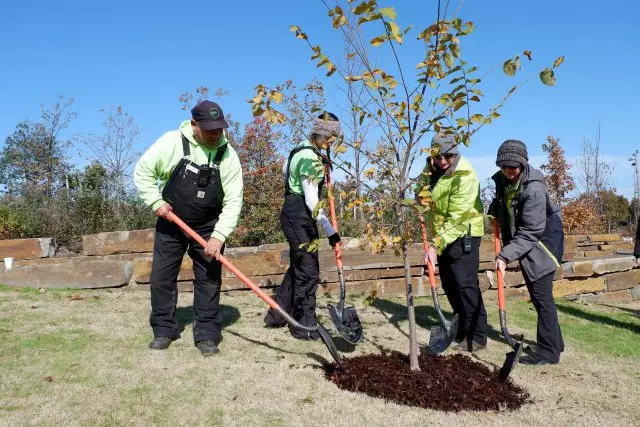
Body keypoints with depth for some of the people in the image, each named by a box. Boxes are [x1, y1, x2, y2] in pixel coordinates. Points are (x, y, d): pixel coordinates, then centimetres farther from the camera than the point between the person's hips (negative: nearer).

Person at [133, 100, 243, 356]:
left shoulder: (228, 155, -14)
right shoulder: (171, 142, -16)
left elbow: (233, 201, -16)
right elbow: (143, 171, -5)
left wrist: (219, 235, -25)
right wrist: (156, 202, -15)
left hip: (207, 227, 0)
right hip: (170, 223, 0)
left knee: (209, 280, 0)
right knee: (161, 277, 6)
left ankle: (207, 334, 12)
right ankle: (164, 329, 23)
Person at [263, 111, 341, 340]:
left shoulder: (302, 148, 9)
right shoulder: (311, 160, -21)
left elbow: (285, 169, 28)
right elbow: (312, 203, -24)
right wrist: (330, 231, -20)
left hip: (292, 211, 10)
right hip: (299, 215, -10)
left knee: (298, 266, 18)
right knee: (308, 271, -3)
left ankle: (277, 314, 28)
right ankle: (304, 327, 8)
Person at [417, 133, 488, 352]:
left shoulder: (465, 177, -24)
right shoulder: (433, 166, 1)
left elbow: (457, 219, -28)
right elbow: (422, 193, 21)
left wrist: (435, 245, -32)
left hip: (463, 235, -8)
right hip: (443, 234, 8)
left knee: (465, 285, -11)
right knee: (449, 284, 13)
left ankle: (477, 336, 1)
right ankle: (463, 327, 28)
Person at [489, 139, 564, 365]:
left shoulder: (534, 188, -27)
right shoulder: (502, 179, -4)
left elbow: (530, 232, -29)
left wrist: (505, 255, -34)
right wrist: (494, 213, 2)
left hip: (543, 240, -8)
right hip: (526, 242, 8)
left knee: (541, 294, -9)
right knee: (536, 294, 14)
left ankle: (548, 351, 1)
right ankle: (554, 342, 29)